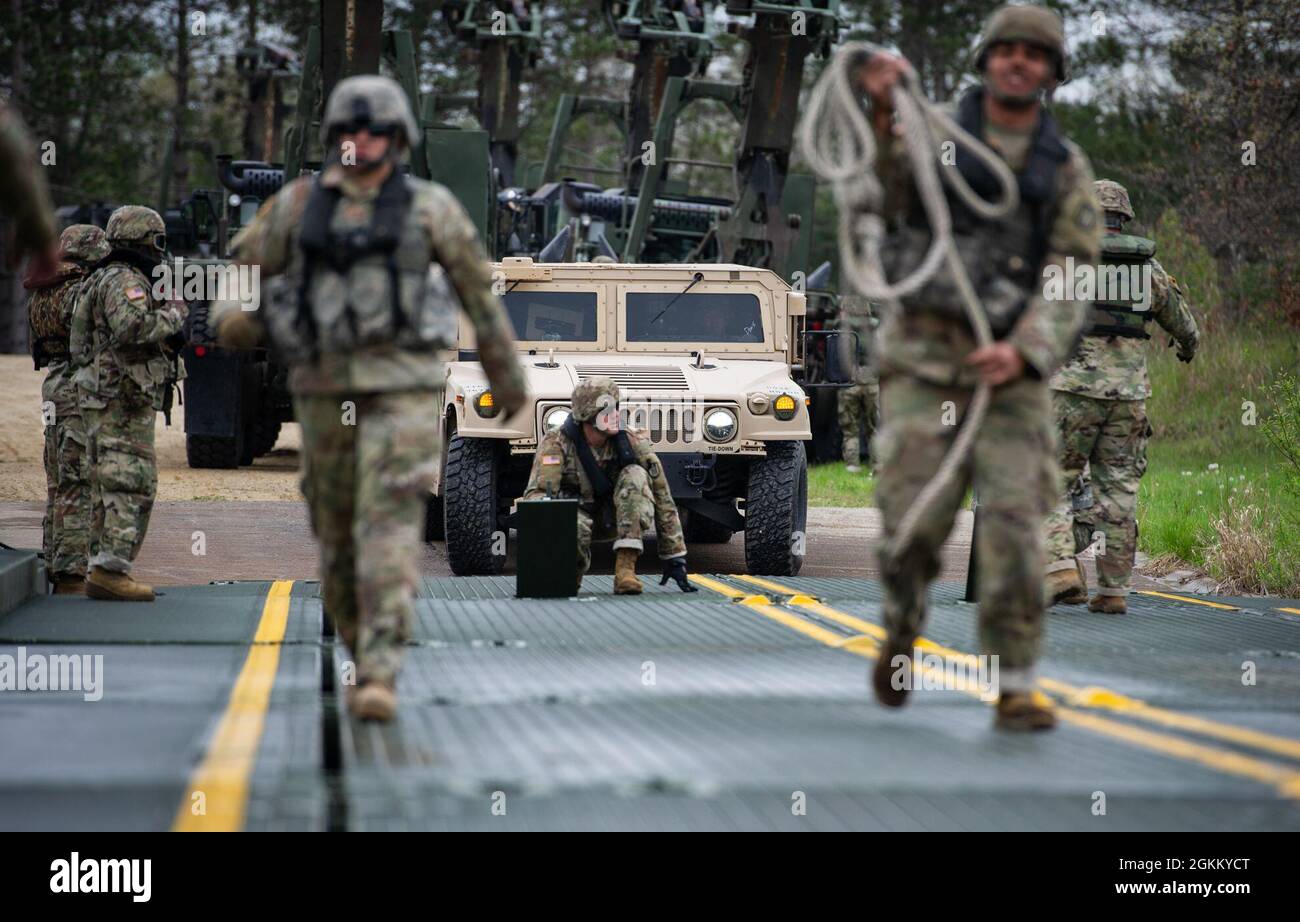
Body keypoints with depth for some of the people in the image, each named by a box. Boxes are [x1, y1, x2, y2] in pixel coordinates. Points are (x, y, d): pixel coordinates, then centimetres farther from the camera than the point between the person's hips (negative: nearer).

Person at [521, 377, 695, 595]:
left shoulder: (632, 444, -17)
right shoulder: (556, 444, -21)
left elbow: (663, 502, -12)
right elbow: (534, 494, -29)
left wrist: (675, 559, -13)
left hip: (611, 521, 3)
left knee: (635, 476, -27)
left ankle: (625, 569, -32)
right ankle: (573, 570, -4)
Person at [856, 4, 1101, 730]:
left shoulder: (1067, 169, 5)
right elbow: (875, 198, -12)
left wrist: (1024, 354, -20)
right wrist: (880, 112, -28)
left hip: (1012, 368, 0)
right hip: (924, 356, 0)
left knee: (1015, 521, -12)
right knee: (915, 519, -5)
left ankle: (1017, 689, -7)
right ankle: (904, 625, 27)